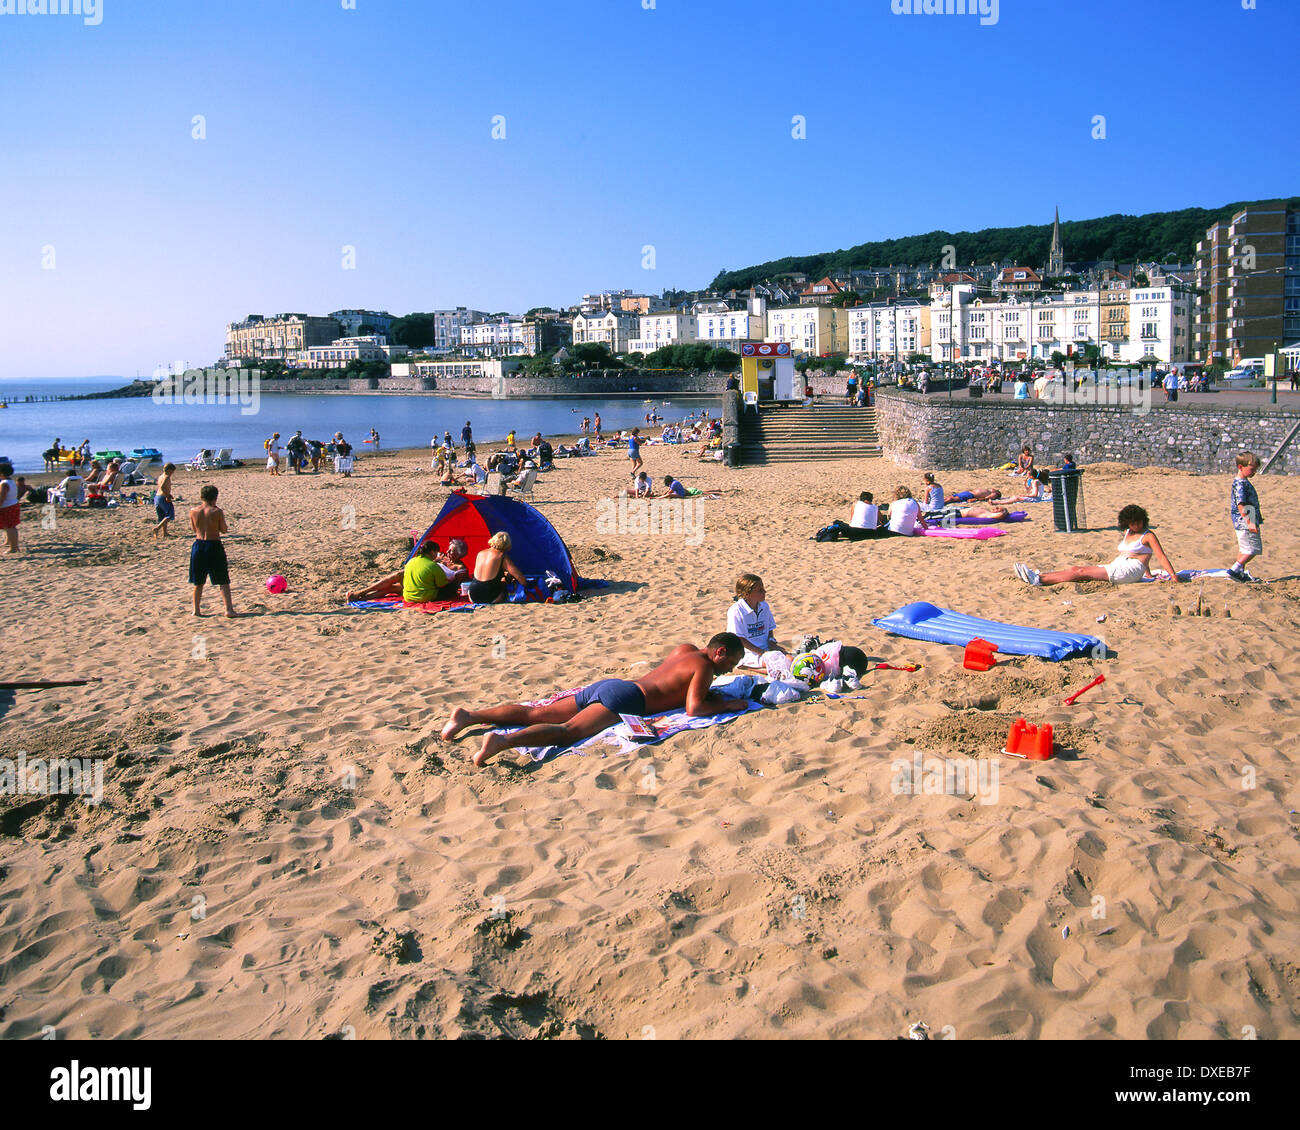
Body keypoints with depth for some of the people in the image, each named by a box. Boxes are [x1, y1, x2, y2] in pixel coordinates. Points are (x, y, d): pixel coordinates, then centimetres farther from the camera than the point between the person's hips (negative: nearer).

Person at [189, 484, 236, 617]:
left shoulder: (193, 511, -1)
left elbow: (194, 529, 12)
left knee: (198, 582, 16)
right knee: (223, 581, 3)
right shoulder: (217, 511, -11)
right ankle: (228, 609, -4)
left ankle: (196, 610, 21)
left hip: (198, 545, 3)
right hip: (214, 546, -3)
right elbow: (224, 530, -2)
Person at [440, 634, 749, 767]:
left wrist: (711, 695, 37)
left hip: (608, 685, 9)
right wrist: (726, 705, 3)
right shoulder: (704, 666, 1)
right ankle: (503, 741, -50)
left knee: (536, 714, 1)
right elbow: (694, 709, -11)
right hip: (624, 696, -9)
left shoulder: (685, 649, 28)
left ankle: (469, 716, -9)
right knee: (569, 731, -28)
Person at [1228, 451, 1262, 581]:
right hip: (1244, 522, -11)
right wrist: (1249, 522, -30)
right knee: (1253, 549, -9)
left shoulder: (1244, 482, 15)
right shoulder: (1240, 484, -18)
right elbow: (1241, 505, -25)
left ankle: (1240, 573, 20)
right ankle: (1234, 570, -9)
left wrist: (1255, 518, 37)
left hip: (1243, 523, 11)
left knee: (1244, 549, 14)